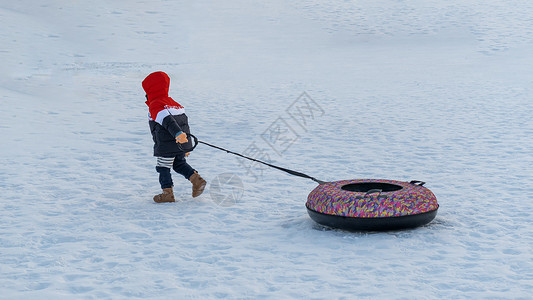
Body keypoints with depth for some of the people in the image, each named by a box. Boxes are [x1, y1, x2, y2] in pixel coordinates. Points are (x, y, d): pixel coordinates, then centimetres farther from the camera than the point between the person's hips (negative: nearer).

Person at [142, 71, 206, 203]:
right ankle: (196, 179, 8)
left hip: (166, 146, -8)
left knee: (163, 167, 4)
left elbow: (167, 120, -27)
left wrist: (177, 133, -41)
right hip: (182, 143, 8)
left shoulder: (155, 106, -9)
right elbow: (184, 122, 23)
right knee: (179, 163, 24)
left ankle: (168, 193, 7)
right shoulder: (175, 104, 18)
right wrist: (186, 147, 29)